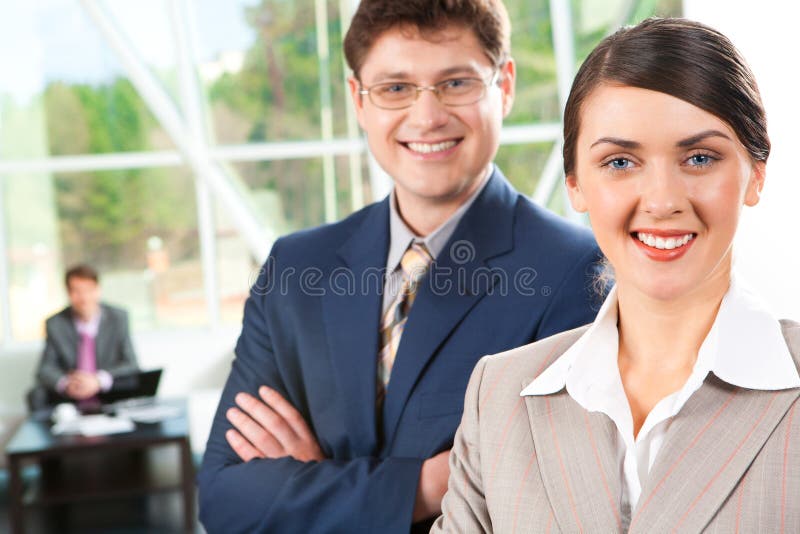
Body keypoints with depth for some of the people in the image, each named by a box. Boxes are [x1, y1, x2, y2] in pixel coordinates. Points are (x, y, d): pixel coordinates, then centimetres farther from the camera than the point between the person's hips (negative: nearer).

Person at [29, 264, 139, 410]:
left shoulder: (118, 318, 0)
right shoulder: (55, 324, 3)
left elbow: (131, 365, -6)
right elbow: (45, 370, 0)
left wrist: (99, 380, -24)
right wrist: (65, 383, -24)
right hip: (68, 402, 1)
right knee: (36, 395, -26)